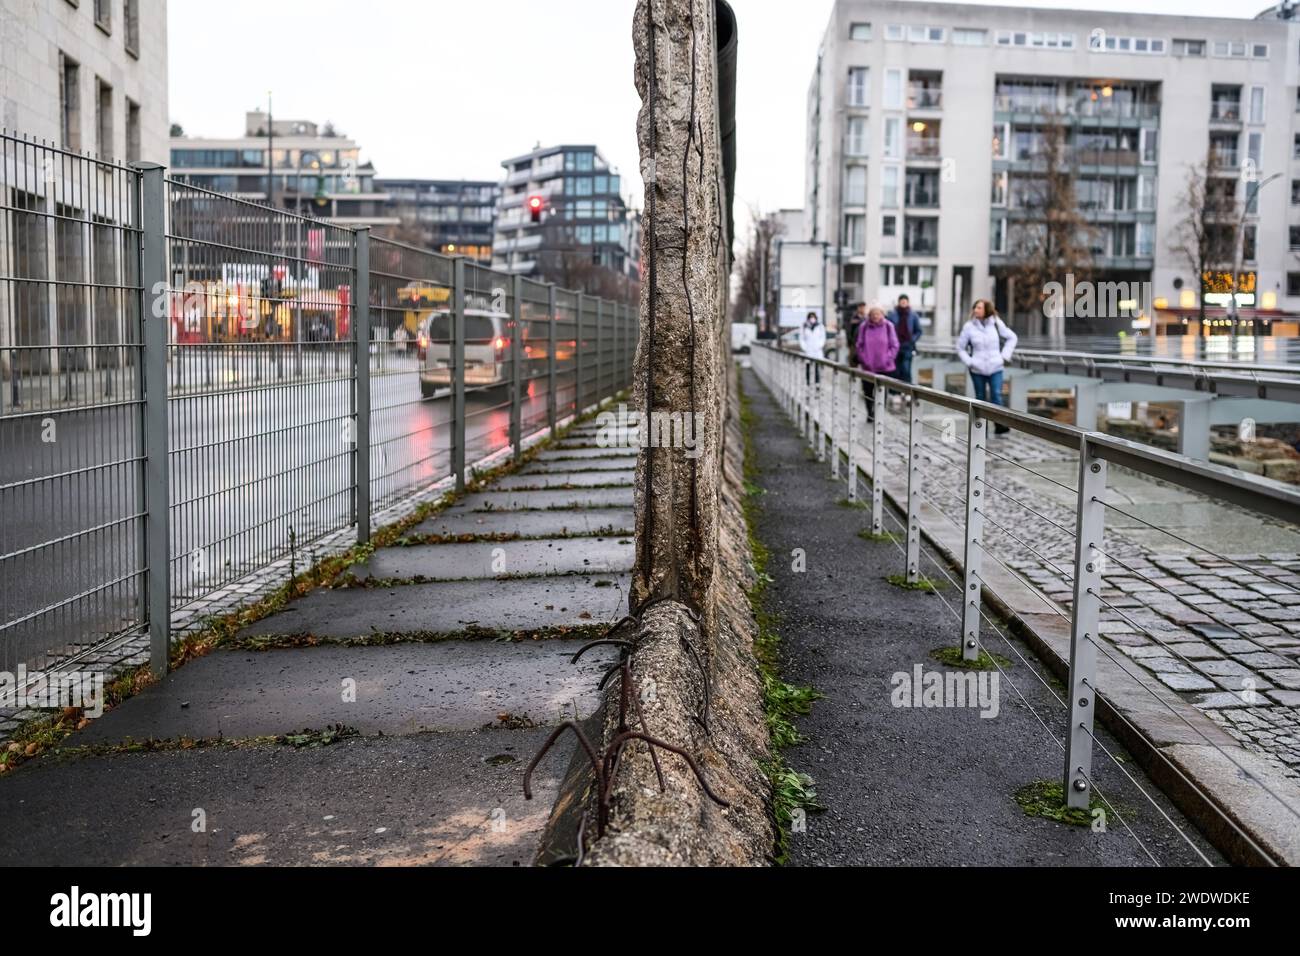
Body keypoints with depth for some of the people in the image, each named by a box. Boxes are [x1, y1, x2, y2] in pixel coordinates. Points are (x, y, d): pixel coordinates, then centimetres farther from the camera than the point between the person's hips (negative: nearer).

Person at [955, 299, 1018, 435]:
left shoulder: (996, 323, -1)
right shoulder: (969, 327, -2)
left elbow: (1011, 337, 11)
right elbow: (960, 347, 6)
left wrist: (1005, 356, 3)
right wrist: (968, 362, -4)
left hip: (995, 368, 0)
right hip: (977, 369, 0)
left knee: (996, 395, -12)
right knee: (981, 398, 7)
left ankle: (999, 425, -11)